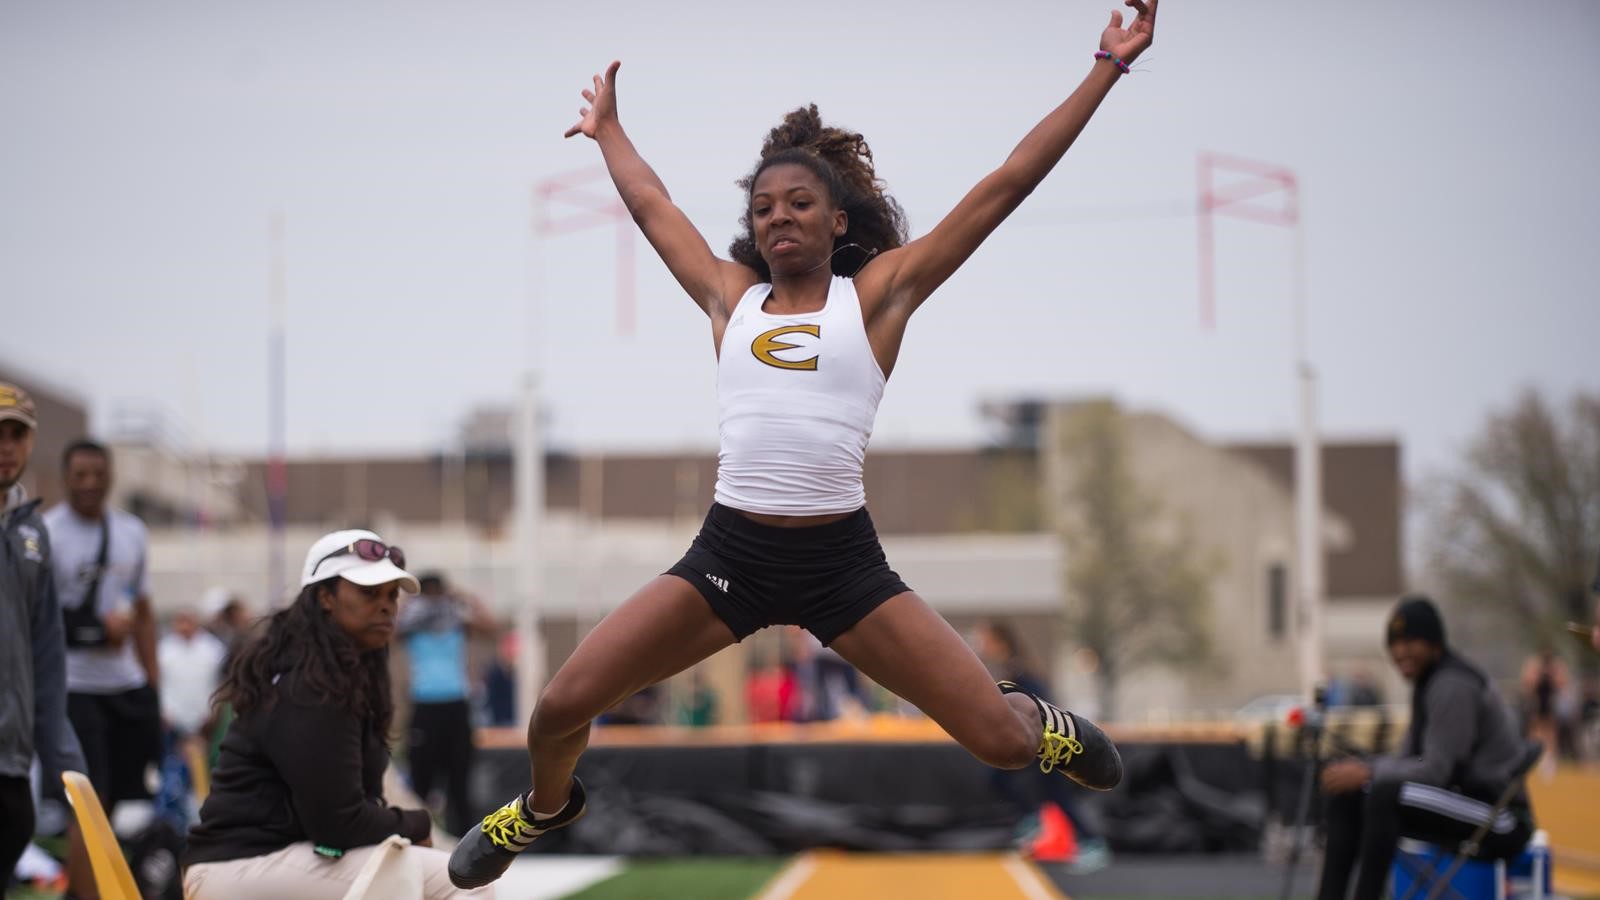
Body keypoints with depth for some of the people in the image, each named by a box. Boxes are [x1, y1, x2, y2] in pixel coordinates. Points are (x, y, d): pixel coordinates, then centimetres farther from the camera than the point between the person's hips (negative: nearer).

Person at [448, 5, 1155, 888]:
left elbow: (1003, 187, 3)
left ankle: (1039, 721, 33)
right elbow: (652, 206, 28)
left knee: (1002, 740, -7)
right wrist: (607, 128, 42)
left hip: (843, 560, -2)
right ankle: (544, 808, 30)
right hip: (728, 551, 2)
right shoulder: (731, 297, 11)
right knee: (559, 706, -6)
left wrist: (1105, 71, 2)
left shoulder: (877, 293, 4)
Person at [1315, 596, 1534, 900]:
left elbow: (1438, 770, -22)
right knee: (1346, 793, 1)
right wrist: (1356, 770, -4)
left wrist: (1367, 773, -20)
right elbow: (1410, 758, 13)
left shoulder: (1453, 686, -17)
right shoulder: (1427, 681, 13)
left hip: (1501, 818, -10)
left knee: (1385, 793, -30)